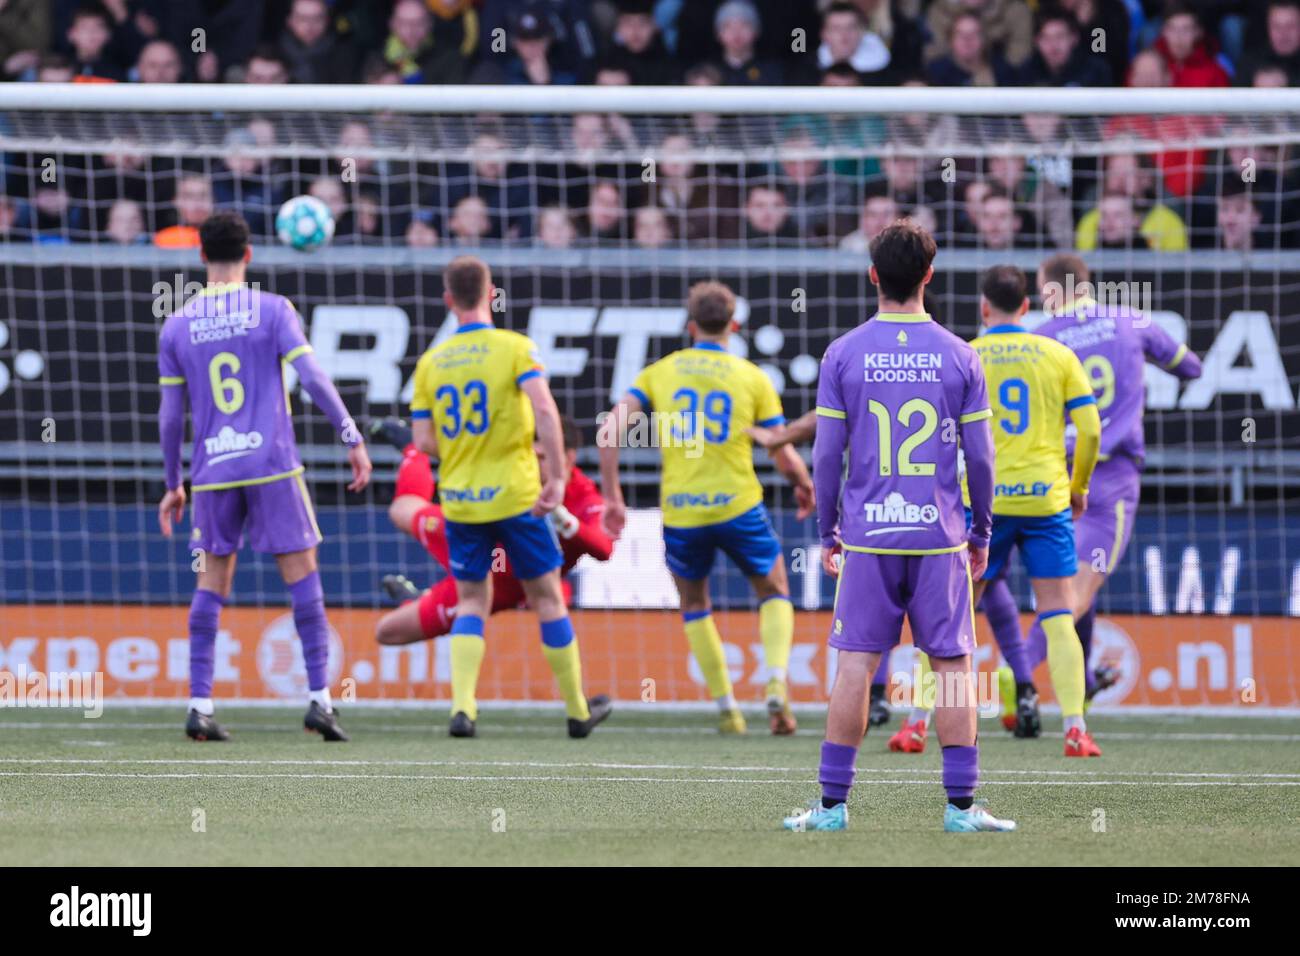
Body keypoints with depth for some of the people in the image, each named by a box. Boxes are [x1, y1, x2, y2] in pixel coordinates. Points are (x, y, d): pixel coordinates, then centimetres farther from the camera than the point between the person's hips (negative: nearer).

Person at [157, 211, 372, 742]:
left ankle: (199, 705, 3)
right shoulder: (273, 310, -1)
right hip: (272, 464, -3)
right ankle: (319, 698, -4)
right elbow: (313, 379, -10)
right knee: (302, 575, 3)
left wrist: (172, 485, 18)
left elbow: (170, 414, 10)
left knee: (211, 583, 10)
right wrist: (353, 439, -4)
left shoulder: (177, 326, 7)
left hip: (212, 472, 3)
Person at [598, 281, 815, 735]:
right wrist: (804, 486, 23)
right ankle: (776, 686, -3)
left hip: (680, 512, 1)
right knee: (774, 592, 20)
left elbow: (609, 432, -3)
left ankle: (726, 707, 19)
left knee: (694, 604, 24)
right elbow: (785, 458, 1)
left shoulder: (659, 372, 6)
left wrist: (612, 496, 5)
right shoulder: (752, 378, 2)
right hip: (738, 506, -1)